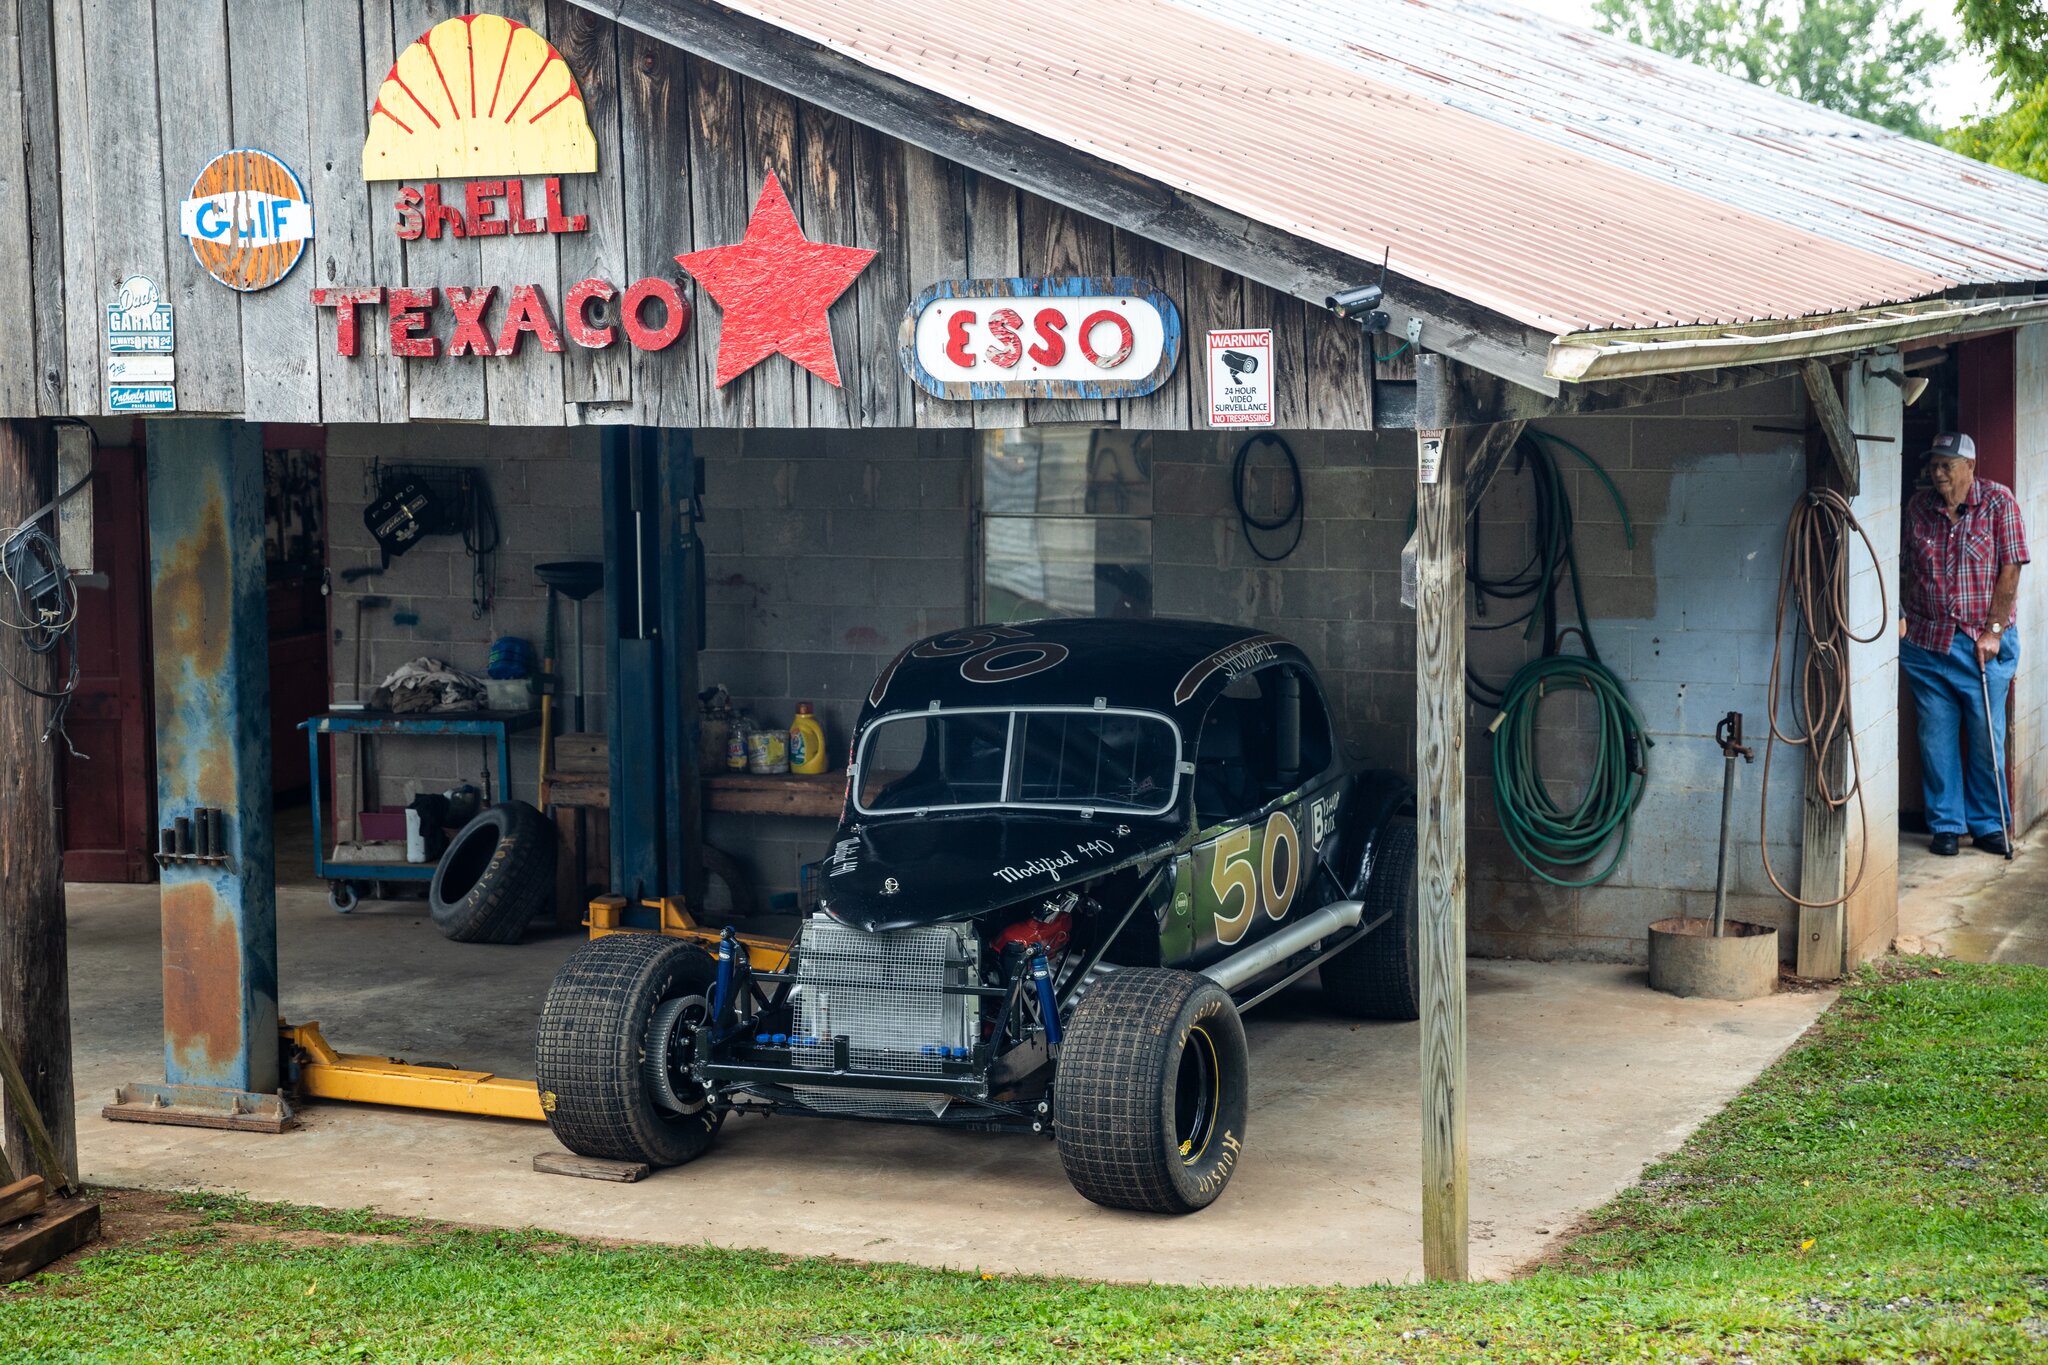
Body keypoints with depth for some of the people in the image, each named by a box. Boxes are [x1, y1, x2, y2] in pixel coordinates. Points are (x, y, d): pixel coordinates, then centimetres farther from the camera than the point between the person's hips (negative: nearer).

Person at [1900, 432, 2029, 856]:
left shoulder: (1998, 501, -4)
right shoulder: (1917, 506, 5)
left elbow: (2010, 570, -6)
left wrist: (1993, 631, -11)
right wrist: (1901, 615, 2)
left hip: (1984, 643, -2)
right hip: (1926, 642, 2)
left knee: (1987, 737, 1)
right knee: (1936, 738, 4)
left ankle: (1987, 824, 14)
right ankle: (1946, 824, 15)